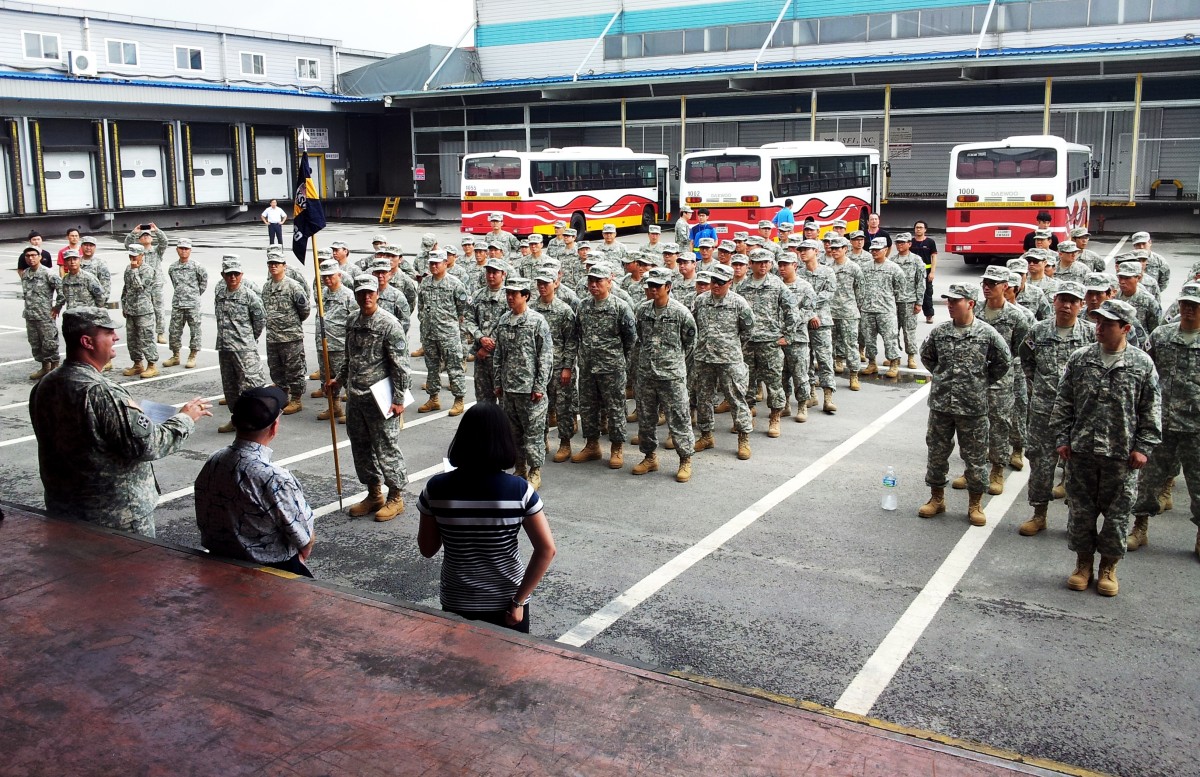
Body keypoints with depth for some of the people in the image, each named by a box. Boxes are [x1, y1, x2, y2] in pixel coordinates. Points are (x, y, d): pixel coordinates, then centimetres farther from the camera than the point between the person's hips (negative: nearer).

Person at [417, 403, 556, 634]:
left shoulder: (436, 489, -12)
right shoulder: (519, 490, -15)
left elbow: (427, 549, -2)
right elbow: (546, 550, -16)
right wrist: (519, 599, -10)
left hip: (456, 605, 1)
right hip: (505, 604, -1)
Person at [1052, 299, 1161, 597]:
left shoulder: (1142, 364, -2)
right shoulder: (1080, 359, 1)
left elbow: (1151, 412, 2)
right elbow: (1064, 402, 6)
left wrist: (1143, 447, -4)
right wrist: (1062, 437, 1)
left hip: (1122, 454, -1)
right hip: (1081, 450, 2)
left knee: (1117, 512, 7)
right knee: (1081, 508, 10)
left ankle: (1109, 566, 23)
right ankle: (1083, 562, 26)